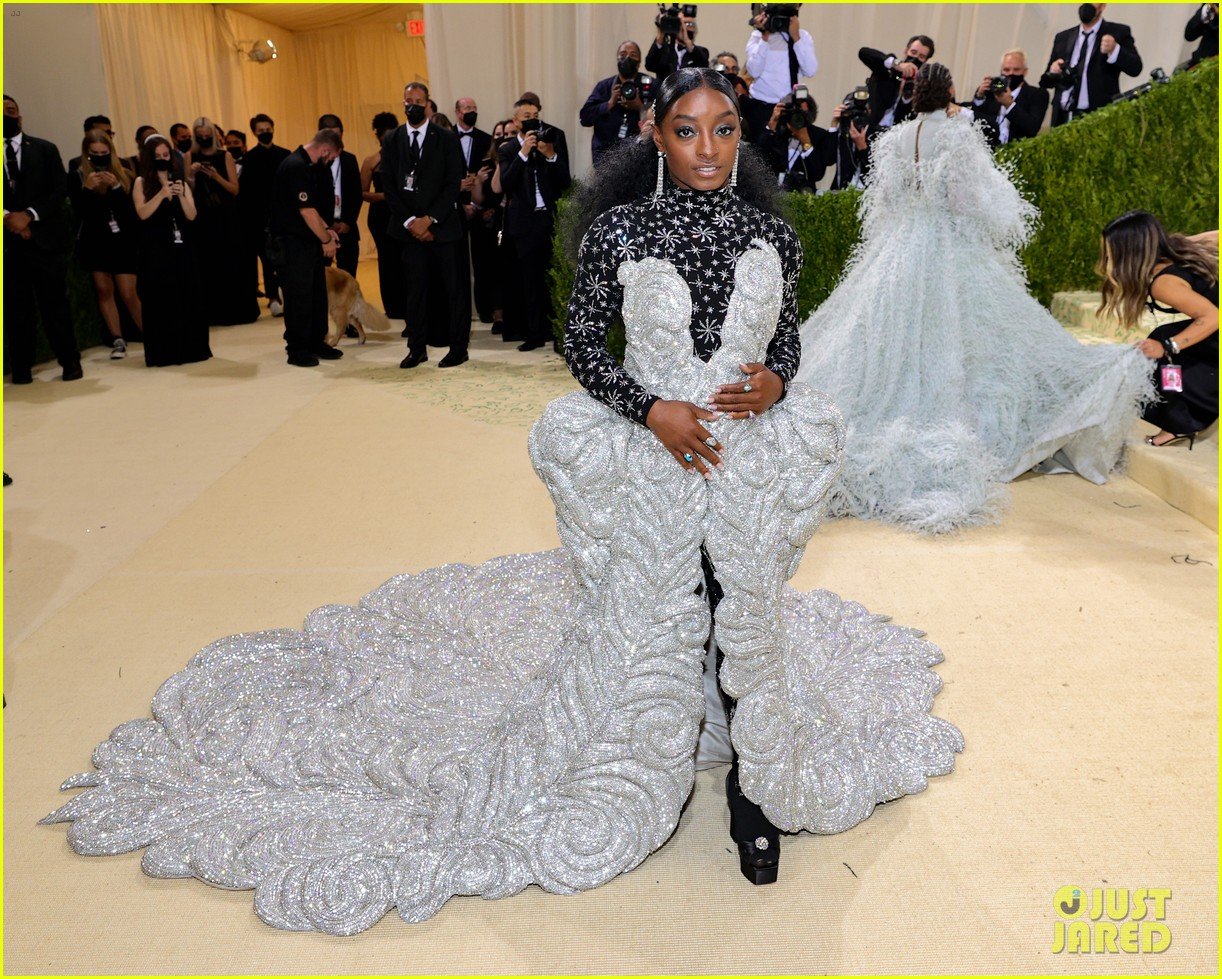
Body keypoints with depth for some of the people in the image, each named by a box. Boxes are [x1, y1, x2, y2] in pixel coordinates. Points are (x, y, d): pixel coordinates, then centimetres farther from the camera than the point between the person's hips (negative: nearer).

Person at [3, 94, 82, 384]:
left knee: (55, 303, -1)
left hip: (45, 237, -1)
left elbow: (60, 189, 0)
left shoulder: (45, 149, 9)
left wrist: (28, 214, -10)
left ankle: (70, 361, 9)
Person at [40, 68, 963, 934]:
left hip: (753, 461, 3)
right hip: (651, 464, -2)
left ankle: (756, 792, 36)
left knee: (752, 627, 13)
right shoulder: (618, 227, -8)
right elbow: (583, 341, -2)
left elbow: (788, 338, 12)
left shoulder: (773, 232, 1)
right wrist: (651, 408, -16)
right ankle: (636, 789, 38)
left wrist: (775, 382, -10)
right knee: (646, 631, 11)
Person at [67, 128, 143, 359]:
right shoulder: (76, 176, 2)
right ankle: (117, 340, 7)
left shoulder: (123, 175, 3)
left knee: (128, 293, -6)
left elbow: (132, 208, -5)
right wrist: (87, 189, -20)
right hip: (95, 242, 1)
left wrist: (116, 187, -18)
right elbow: (77, 210, -6)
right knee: (104, 291, 2)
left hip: (122, 241, -1)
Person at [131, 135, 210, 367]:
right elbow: (142, 213, -10)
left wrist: (181, 195, -14)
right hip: (155, 252, -2)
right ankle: (162, 353, 0)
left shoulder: (181, 181, 11)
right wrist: (162, 194, -18)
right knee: (159, 302, -3)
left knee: (186, 300, 2)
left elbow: (191, 215, 2)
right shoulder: (142, 183, 4)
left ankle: (190, 348, 11)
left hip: (181, 248, 2)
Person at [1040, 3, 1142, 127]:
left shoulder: (1119, 32, 7)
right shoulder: (1062, 38, 18)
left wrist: (1114, 50, -22)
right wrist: (1052, 73, -5)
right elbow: (1045, 82, 18)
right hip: (1063, 117, 3)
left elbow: (1135, 67, -6)